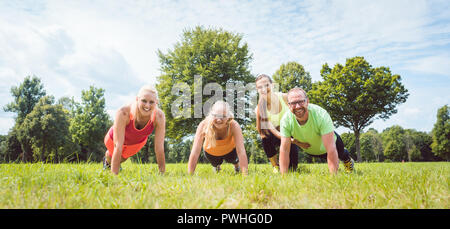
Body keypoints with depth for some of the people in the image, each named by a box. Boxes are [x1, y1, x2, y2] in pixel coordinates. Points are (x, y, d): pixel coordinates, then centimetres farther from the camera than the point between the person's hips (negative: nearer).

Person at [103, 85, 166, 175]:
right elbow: (118, 146, -40)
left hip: (139, 141, 2)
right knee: (111, 156, 27)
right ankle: (107, 161, 63)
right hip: (115, 138, -2)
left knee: (124, 157, 29)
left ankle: (116, 163, 64)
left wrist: (162, 173, -28)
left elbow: (159, 148, -30)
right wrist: (114, 175, -39)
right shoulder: (123, 113, -43)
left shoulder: (159, 116, -37)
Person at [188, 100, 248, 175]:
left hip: (230, 150, 1)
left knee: (233, 159, -10)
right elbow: (195, 152, -38)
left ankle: (236, 163, 29)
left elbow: (241, 152, -40)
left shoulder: (234, 126, -37)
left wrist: (245, 175, -47)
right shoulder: (204, 125, -36)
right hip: (211, 152, 0)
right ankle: (216, 165, 36)